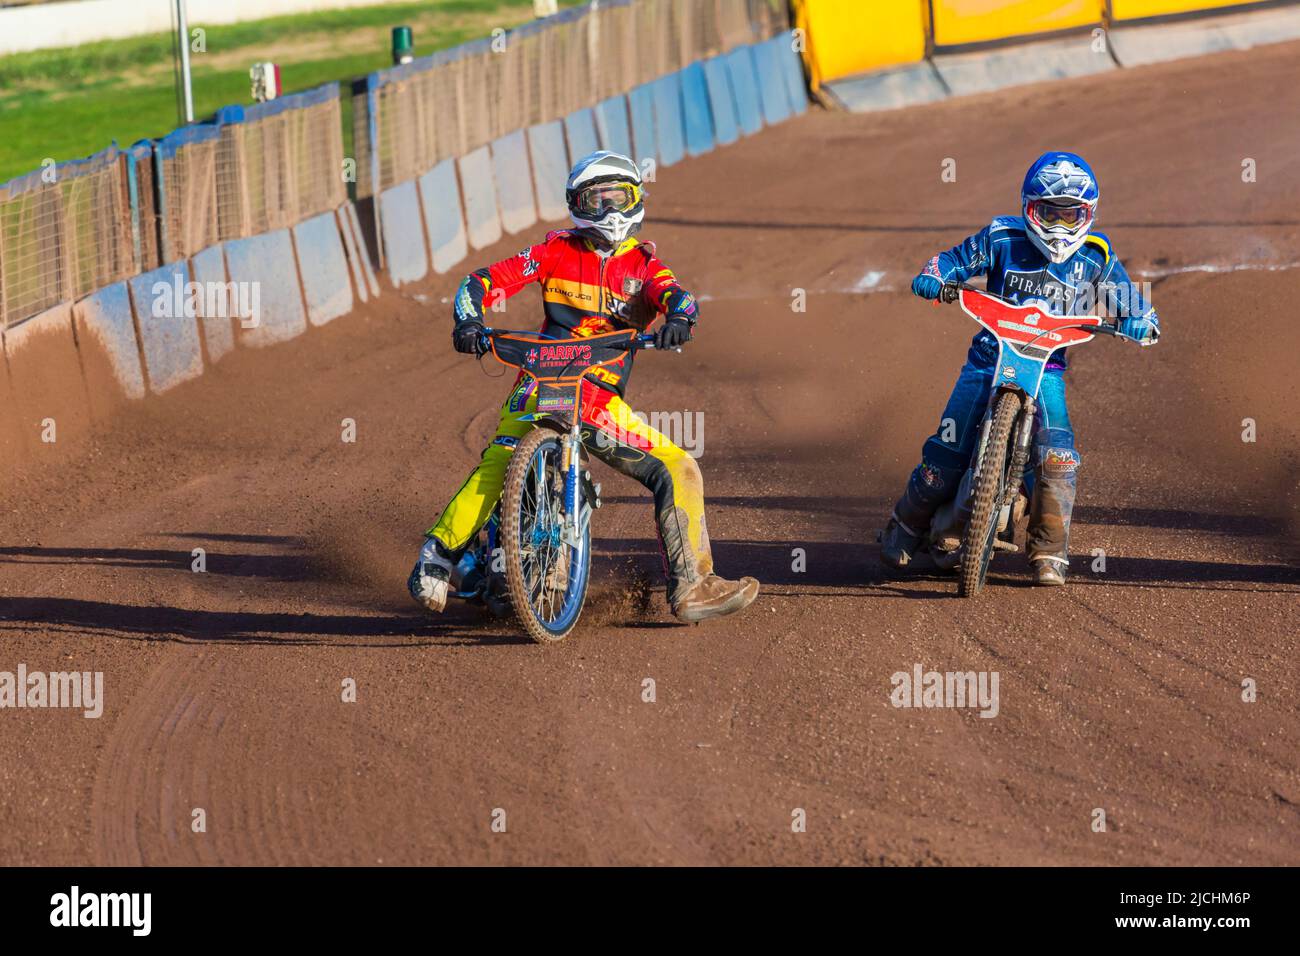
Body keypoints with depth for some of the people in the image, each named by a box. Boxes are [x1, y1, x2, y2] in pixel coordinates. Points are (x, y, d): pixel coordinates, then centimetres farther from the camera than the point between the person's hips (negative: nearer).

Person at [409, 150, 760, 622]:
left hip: (603, 401, 3)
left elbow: (675, 295, -8)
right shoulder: (557, 251, 8)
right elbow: (487, 279, 0)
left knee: (678, 471, -6)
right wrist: (469, 320, -21)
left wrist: (678, 317, -33)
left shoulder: (642, 264, 13)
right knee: (499, 463, -30)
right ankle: (437, 555, -24)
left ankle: (691, 587, 0)